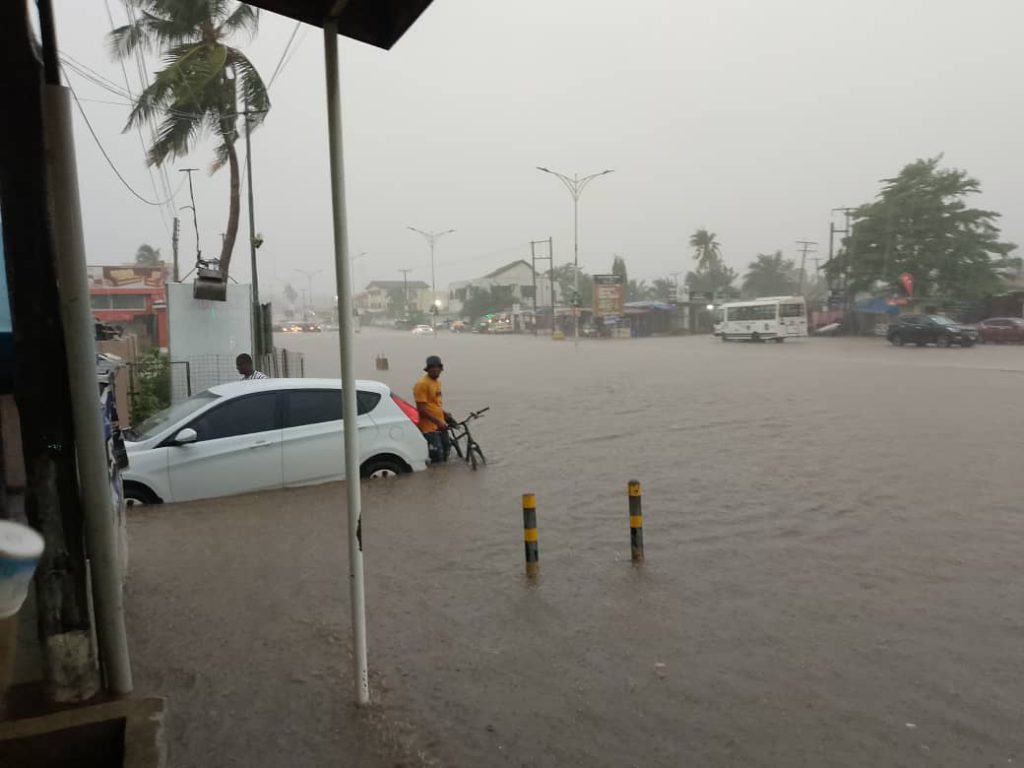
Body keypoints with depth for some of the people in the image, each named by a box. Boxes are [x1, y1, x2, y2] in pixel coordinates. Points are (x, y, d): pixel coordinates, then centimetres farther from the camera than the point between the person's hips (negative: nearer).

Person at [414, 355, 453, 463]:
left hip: (440, 425, 9)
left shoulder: (437, 381, 13)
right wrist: (437, 421, -22)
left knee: (446, 452, 17)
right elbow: (421, 409, -20)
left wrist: (445, 414, 12)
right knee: (437, 457, -9)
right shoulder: (422, 384, -15)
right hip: (429, 427, -9)